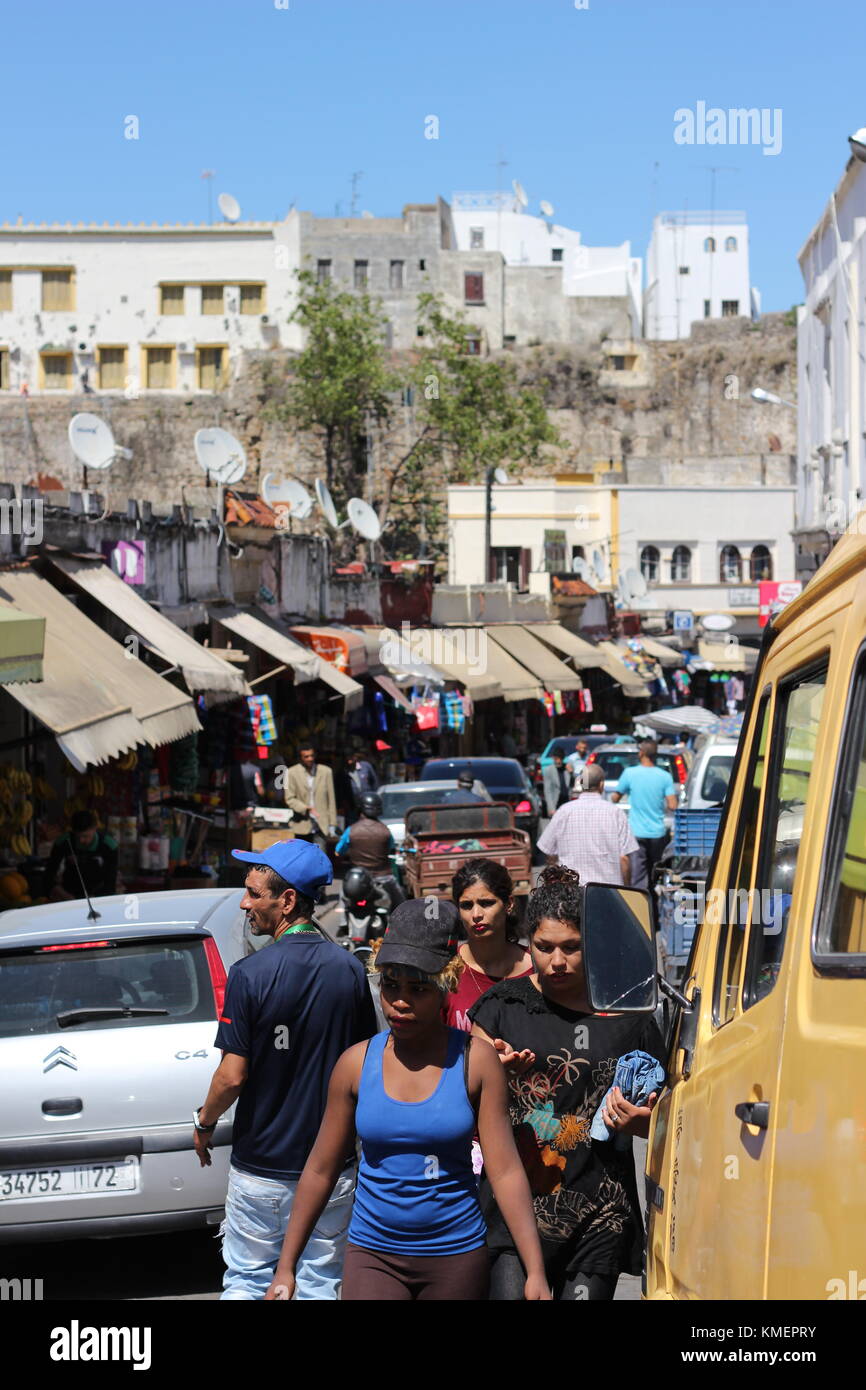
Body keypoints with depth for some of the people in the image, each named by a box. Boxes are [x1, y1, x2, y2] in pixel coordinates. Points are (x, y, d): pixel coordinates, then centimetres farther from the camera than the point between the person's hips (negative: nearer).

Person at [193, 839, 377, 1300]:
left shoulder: (251, 974, -16)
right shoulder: (350, 969, -3)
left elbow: (233, 1075, -16)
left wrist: (204, 1123, 3)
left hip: (261, 1166, -3)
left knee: (245, 1280, 12)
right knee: (321, 1286, 11)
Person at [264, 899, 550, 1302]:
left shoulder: (475, 1060, -5)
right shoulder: (357, 1063, 0)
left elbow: (506, 1171, -8)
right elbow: (320, 1171, 6)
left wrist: (535, 1272, -14)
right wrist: (286, 1267, 6)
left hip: (456, 1255, 0)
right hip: (373, 1257, 1)